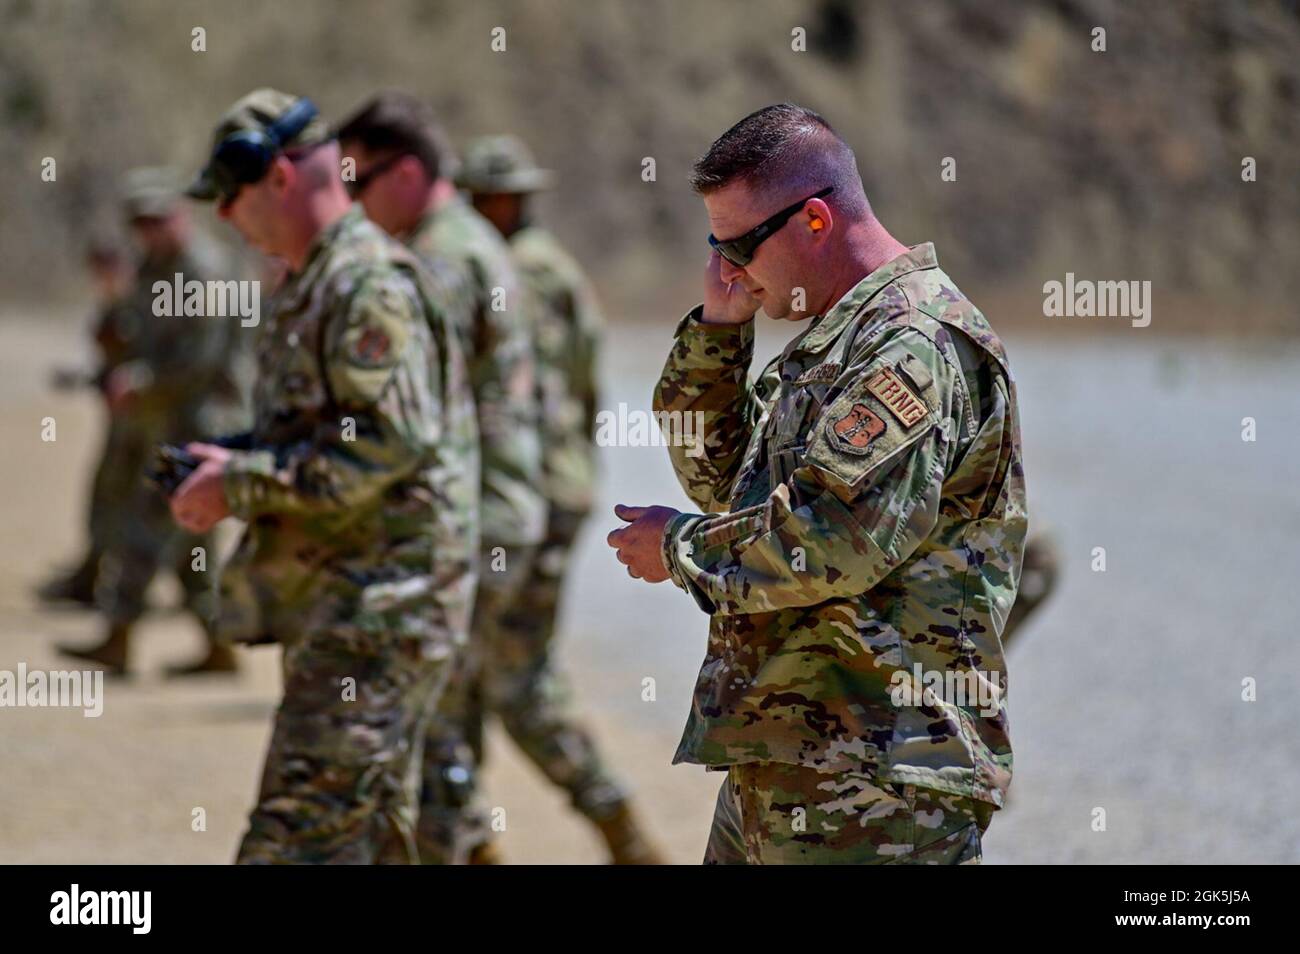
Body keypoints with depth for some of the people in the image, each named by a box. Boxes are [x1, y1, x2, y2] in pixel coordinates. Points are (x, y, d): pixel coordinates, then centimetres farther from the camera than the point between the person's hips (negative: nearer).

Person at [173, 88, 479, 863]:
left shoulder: (369, 283, -15)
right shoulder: (315, 284, 18)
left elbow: (389, 443, -23)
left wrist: (243, 485, -18)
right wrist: (229, 459, 10)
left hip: (379, 612, -11)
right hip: (335, 603, 11)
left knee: (301, 837, -15)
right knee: (372, 836, 15)